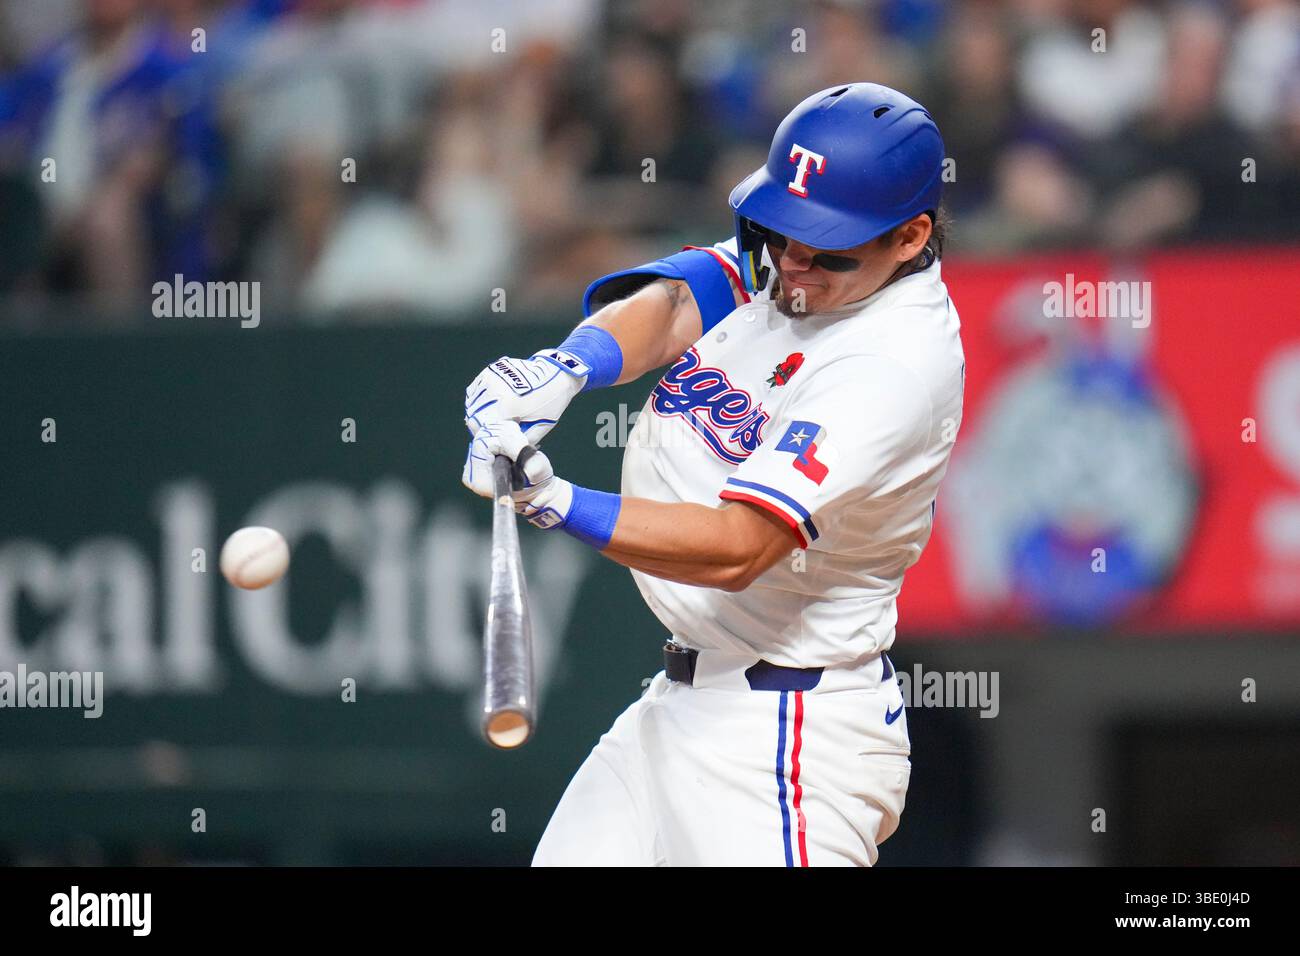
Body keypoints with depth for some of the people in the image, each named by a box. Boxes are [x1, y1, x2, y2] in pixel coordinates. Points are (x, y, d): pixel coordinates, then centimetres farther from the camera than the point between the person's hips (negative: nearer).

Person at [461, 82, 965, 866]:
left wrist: (554, 502, -37)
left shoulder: (900, 357, -22)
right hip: (682, 695, 9)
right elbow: (666, 304, -9)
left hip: (789, 730, -9)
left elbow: (737, 548, -29)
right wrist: (566, 367, -31)